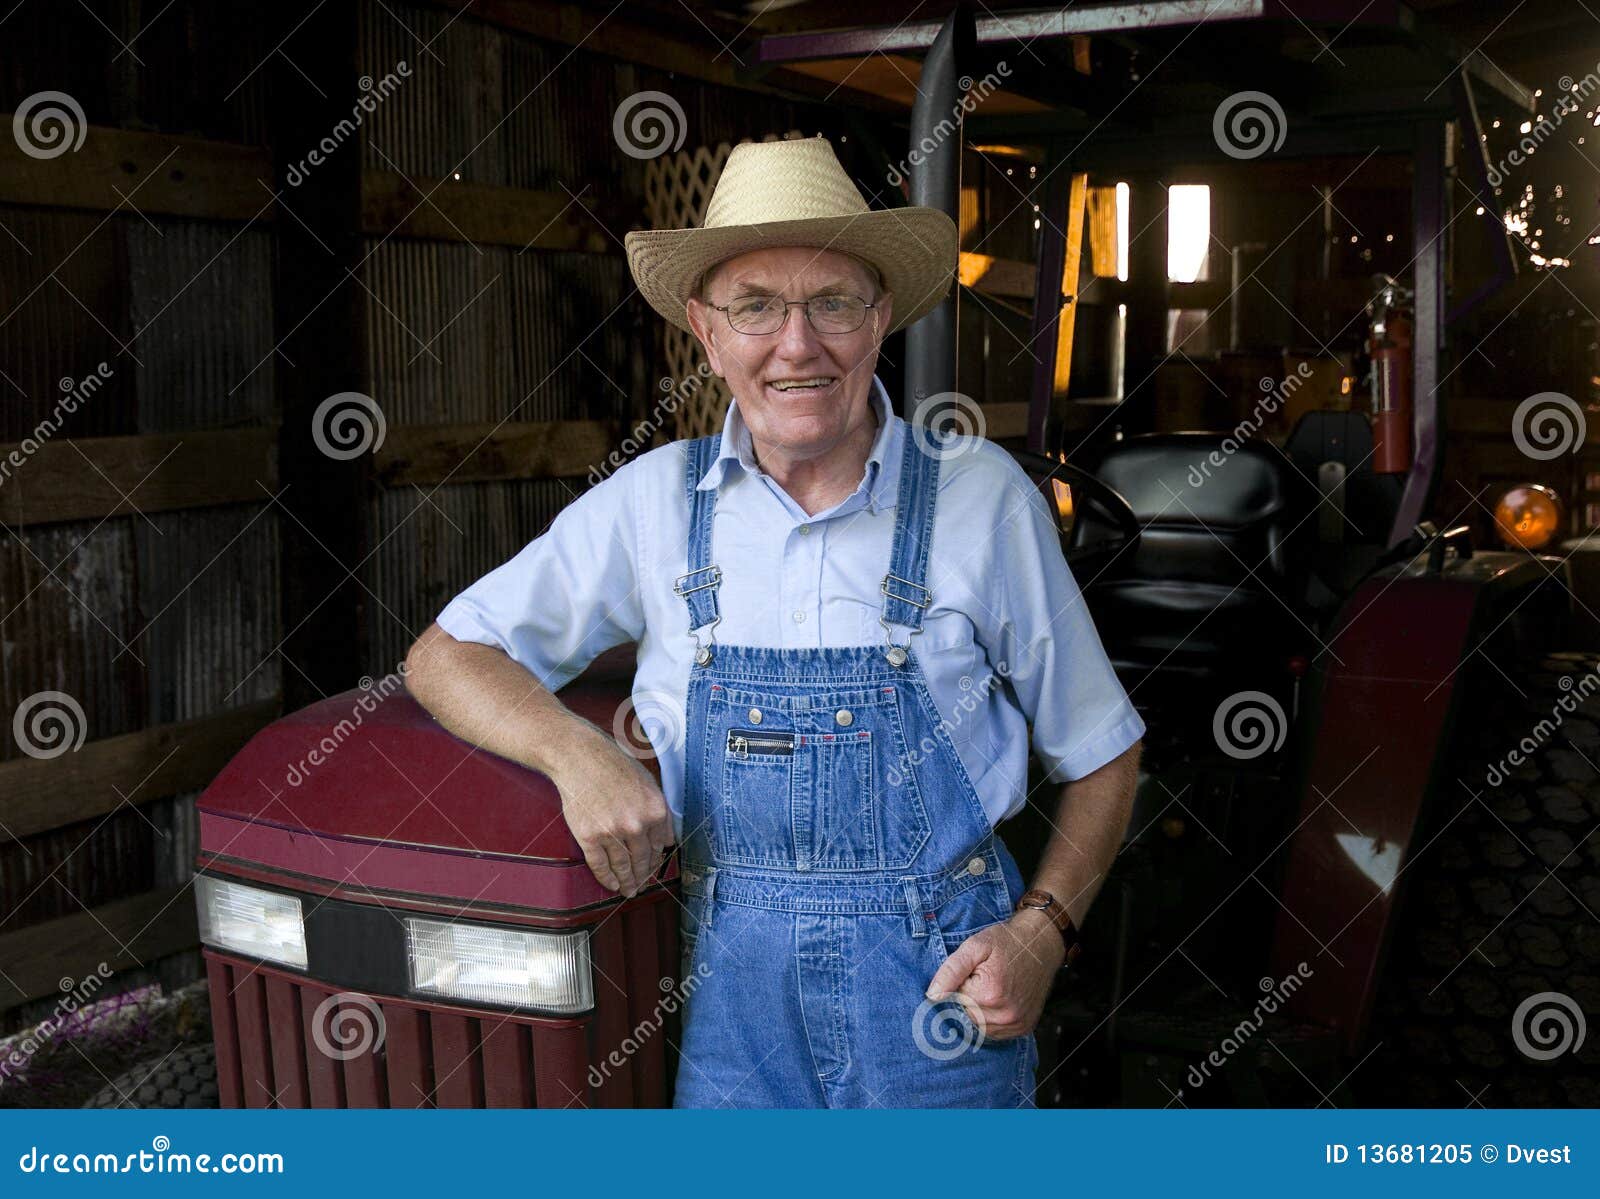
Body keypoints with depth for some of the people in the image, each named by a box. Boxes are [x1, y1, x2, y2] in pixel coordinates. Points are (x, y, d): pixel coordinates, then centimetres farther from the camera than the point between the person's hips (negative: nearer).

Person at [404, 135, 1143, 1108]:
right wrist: (579, 753, -16)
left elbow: (1103, 752, 3)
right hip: (737, 990, 2)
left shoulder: (982, 497, -5)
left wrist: (1042, 932, -11)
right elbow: (446, 657, 3)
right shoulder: (654, 502, -1)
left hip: (941, 991, -1)